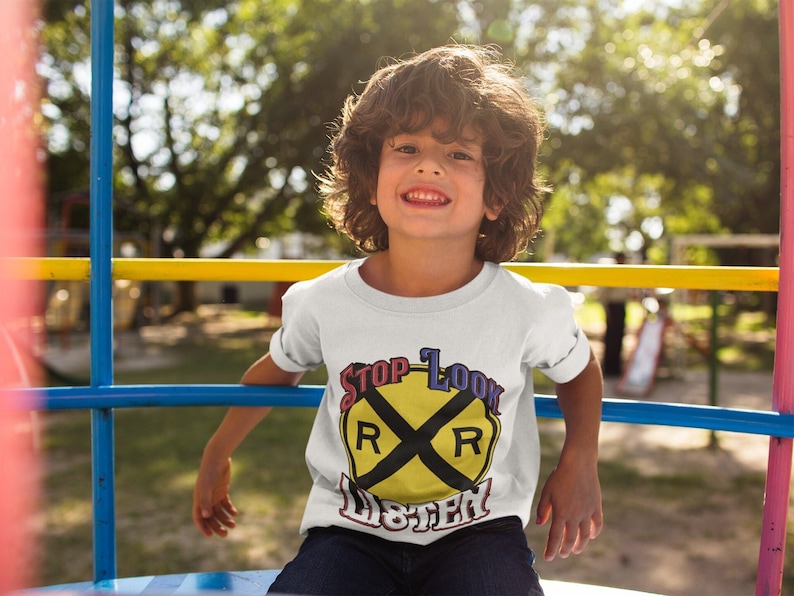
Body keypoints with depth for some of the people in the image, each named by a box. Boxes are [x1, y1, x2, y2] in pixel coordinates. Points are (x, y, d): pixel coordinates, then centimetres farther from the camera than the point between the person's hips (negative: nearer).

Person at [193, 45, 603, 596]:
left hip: (476, 531, 0)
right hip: (351, 533, 1)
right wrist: (217, 457, 23)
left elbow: (581, 370, 11)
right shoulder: (324, 303, -11)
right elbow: (278, 370, 12)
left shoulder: (530, 310, -13)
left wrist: (581, 464, 0)